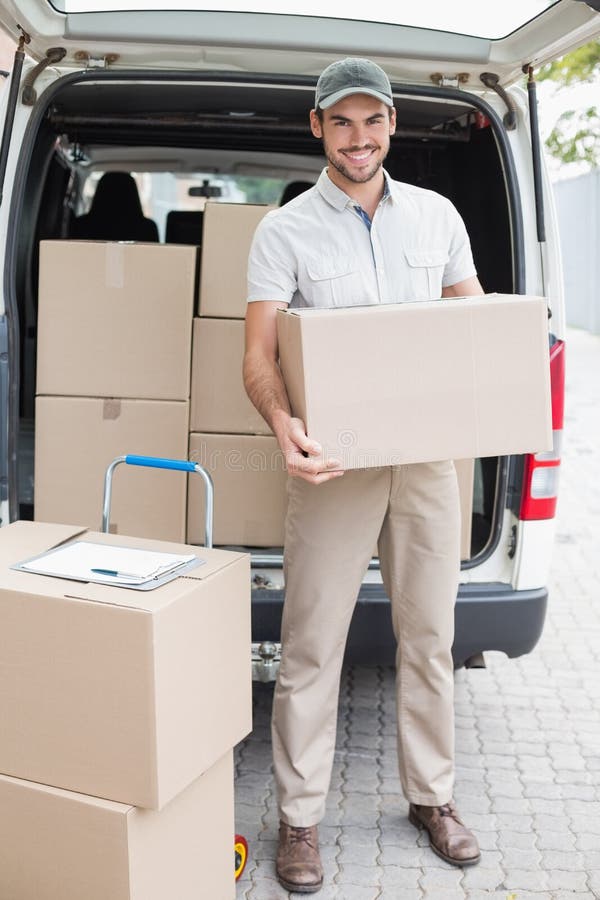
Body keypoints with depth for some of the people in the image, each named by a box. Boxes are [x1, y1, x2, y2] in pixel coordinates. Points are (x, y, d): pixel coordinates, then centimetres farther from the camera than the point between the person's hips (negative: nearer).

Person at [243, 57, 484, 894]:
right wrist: (284, 425, -29)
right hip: (335, 459, -3)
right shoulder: (285, 229, -2)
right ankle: (299, 817, 19)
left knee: (429, 636, 13)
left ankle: (432, 795, 31)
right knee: (313, 645, 1)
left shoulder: (437, 214, 9)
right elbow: (259, 353, -8)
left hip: (429, 455, 3)